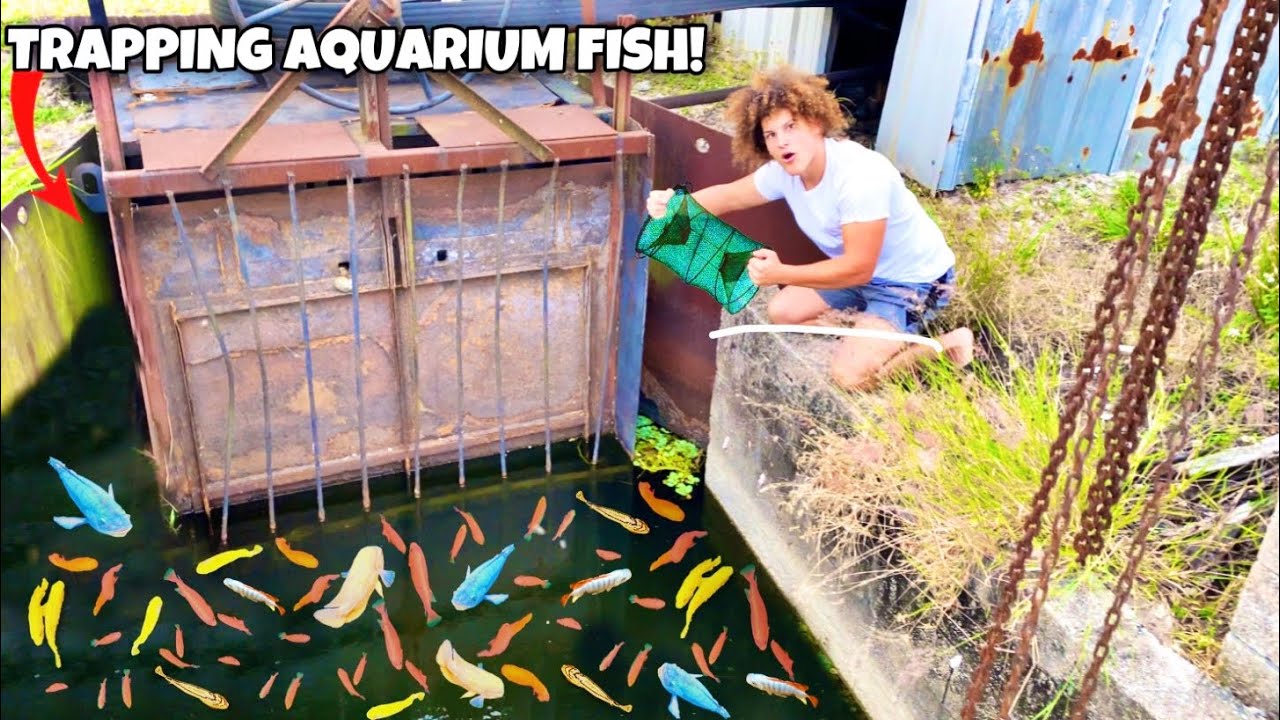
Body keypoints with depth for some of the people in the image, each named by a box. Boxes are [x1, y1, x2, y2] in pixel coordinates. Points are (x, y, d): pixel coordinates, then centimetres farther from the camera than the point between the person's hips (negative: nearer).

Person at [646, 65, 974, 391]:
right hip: (862, 269, 8)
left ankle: (947, 344, 1)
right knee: (781, 311, 5)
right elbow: (728, 195, 2)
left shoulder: (860, 175, -34)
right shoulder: (784, 171, -10)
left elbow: (858, 269, -31)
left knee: (850, 374, -20)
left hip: (914, 280, -8)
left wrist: (781, 274, -33)